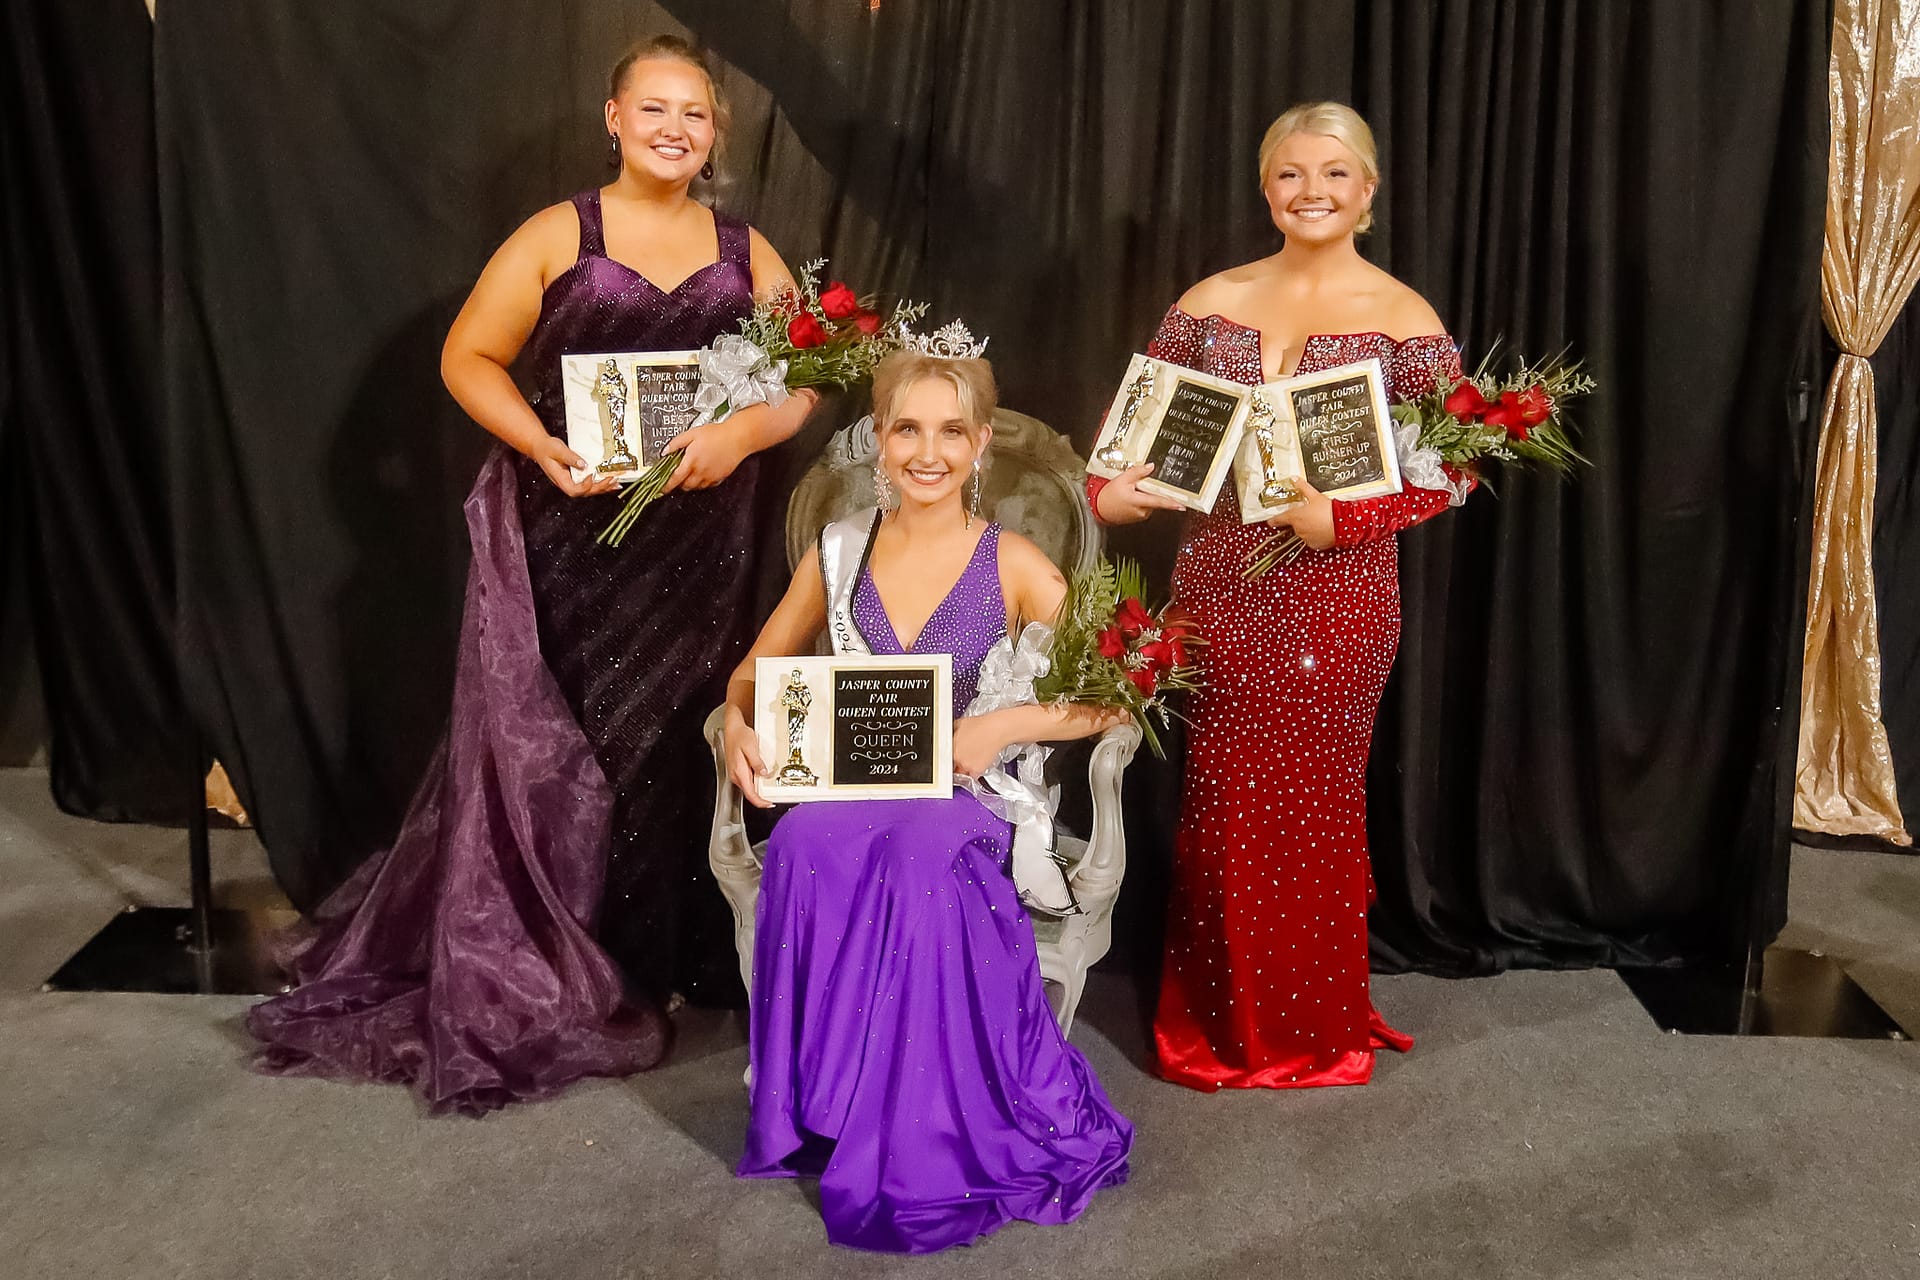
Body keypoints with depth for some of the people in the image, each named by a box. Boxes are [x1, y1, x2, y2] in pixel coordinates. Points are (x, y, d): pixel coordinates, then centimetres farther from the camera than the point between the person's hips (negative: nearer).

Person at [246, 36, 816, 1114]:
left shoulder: (747, 253, 11)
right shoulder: (558, 236, 3)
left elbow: (802, 382, 7)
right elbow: (469, 357, 2)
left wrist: (742, 433, -14)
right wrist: (544, 449, -15)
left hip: (697, 548, 2)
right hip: (566, 538, -2)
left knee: (668, 743, 7)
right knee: (543, 744, -1)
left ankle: (647, 962, 22)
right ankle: (515, 985, 13)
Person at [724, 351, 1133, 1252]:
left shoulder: (1015, 567, 1)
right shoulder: (839, 552, 10)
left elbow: (1111, 698, 0)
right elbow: (756, 670, 19)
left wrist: (1003, 728, -15)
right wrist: (737, 724, -4)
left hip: (967, 804, -2)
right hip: (845, 797, 2)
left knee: (917, 858, -37)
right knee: (808, 850, -33)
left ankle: (924, 1147, -20)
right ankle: (832, 1114, -17)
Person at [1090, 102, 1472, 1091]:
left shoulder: (1404, 320, -2)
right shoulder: (1210, 302, 7)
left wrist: (1338, 518, -18)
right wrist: (1108, 491, -9)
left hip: (1336, 595, -3)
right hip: (1216, 588, 3)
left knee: (1315, 808, 6)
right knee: (1219, 805, 8)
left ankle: (1315, 1029, 27)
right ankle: (1218, 1022, 27)